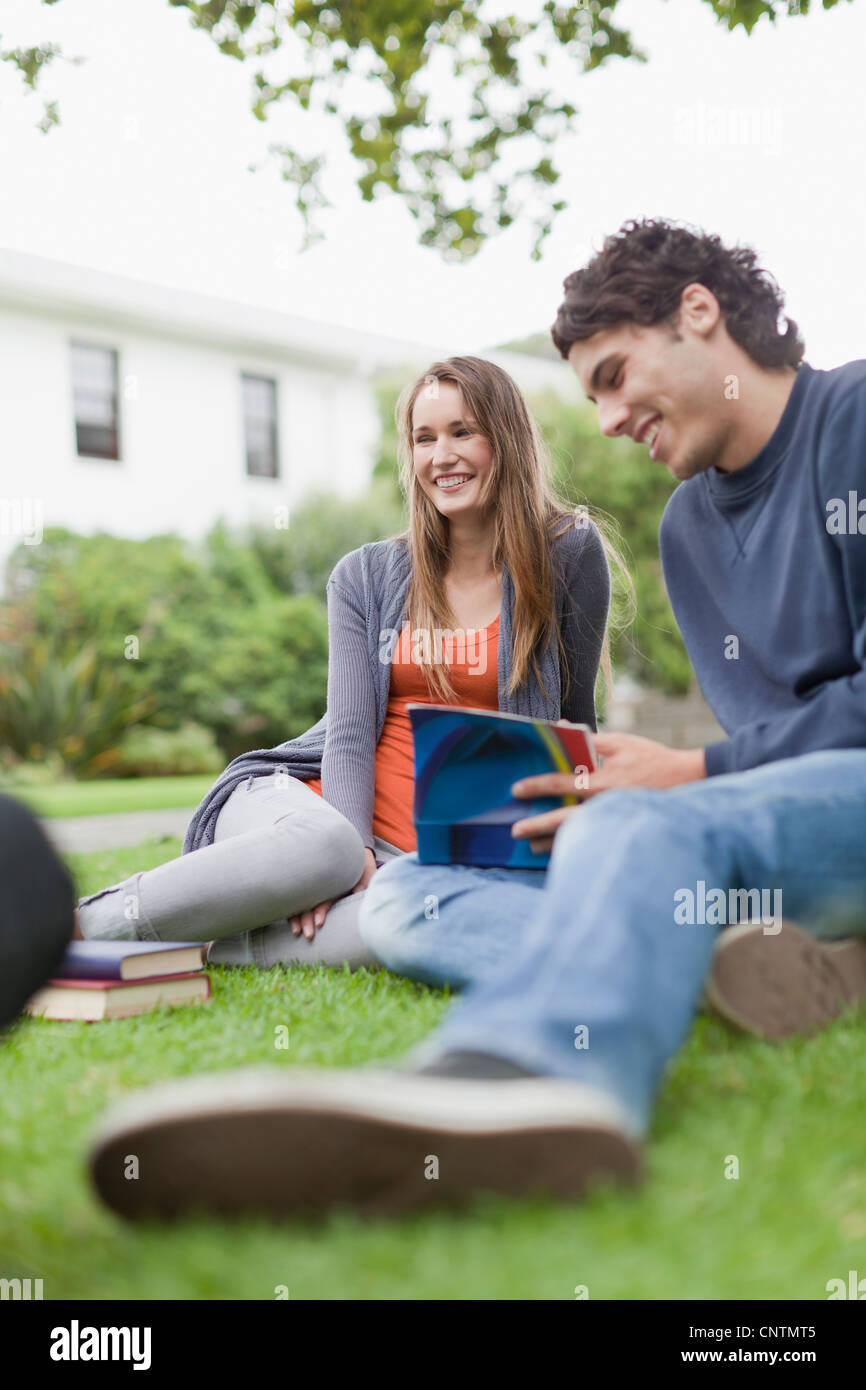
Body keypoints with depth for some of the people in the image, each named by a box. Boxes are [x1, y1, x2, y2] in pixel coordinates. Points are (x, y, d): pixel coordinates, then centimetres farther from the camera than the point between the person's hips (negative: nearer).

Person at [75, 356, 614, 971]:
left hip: (410, 858, -1)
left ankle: (197, 945, -23)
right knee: (323, 844, -39)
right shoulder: (366, 576, 9)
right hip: (296, 797, 1)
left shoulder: (570, 556, 4)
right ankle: (80, 924, -21)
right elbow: (351, 727, -1)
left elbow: (573, 727, 8)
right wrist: (353, 847, -18)